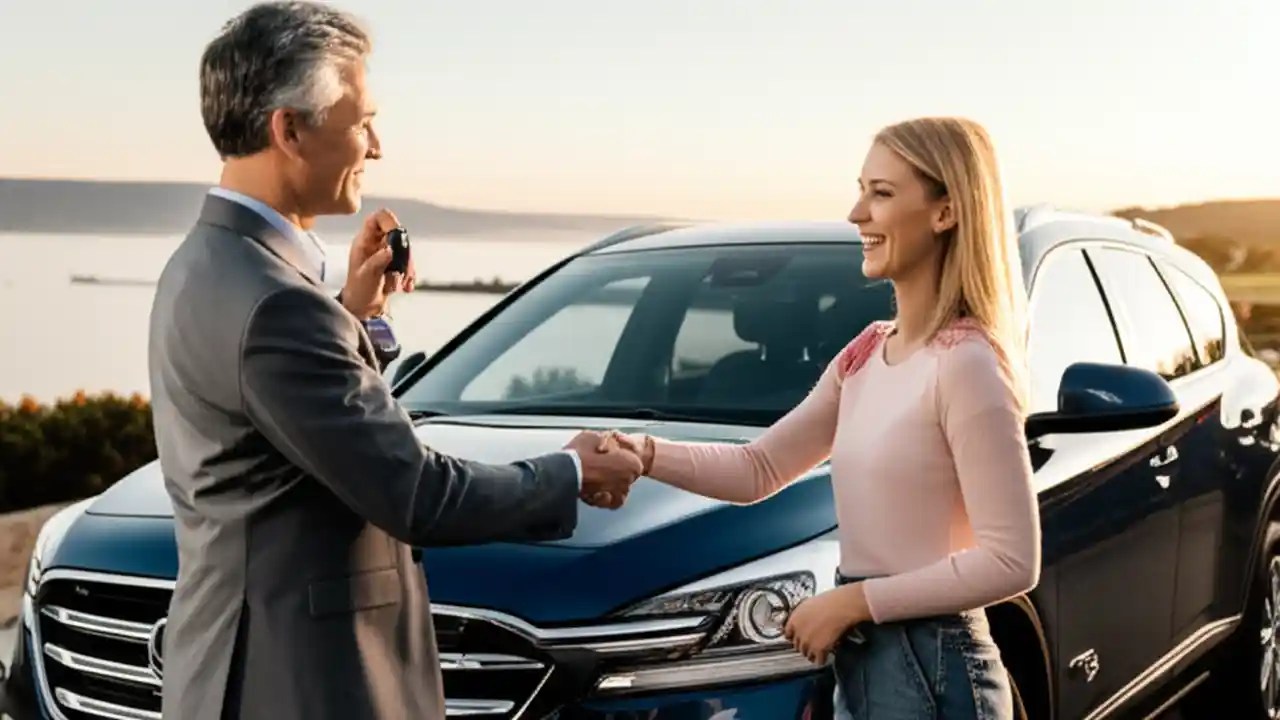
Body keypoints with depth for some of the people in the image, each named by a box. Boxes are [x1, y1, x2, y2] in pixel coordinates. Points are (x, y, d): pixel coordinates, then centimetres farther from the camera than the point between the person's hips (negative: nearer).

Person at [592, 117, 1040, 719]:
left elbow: (1011, 563, -20)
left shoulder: (965, 365, -17)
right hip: (857, 664, 8)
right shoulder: (867, 355, 7)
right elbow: (759, 469, 10)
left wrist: (854, 599, -17)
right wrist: (645, 454, -6)